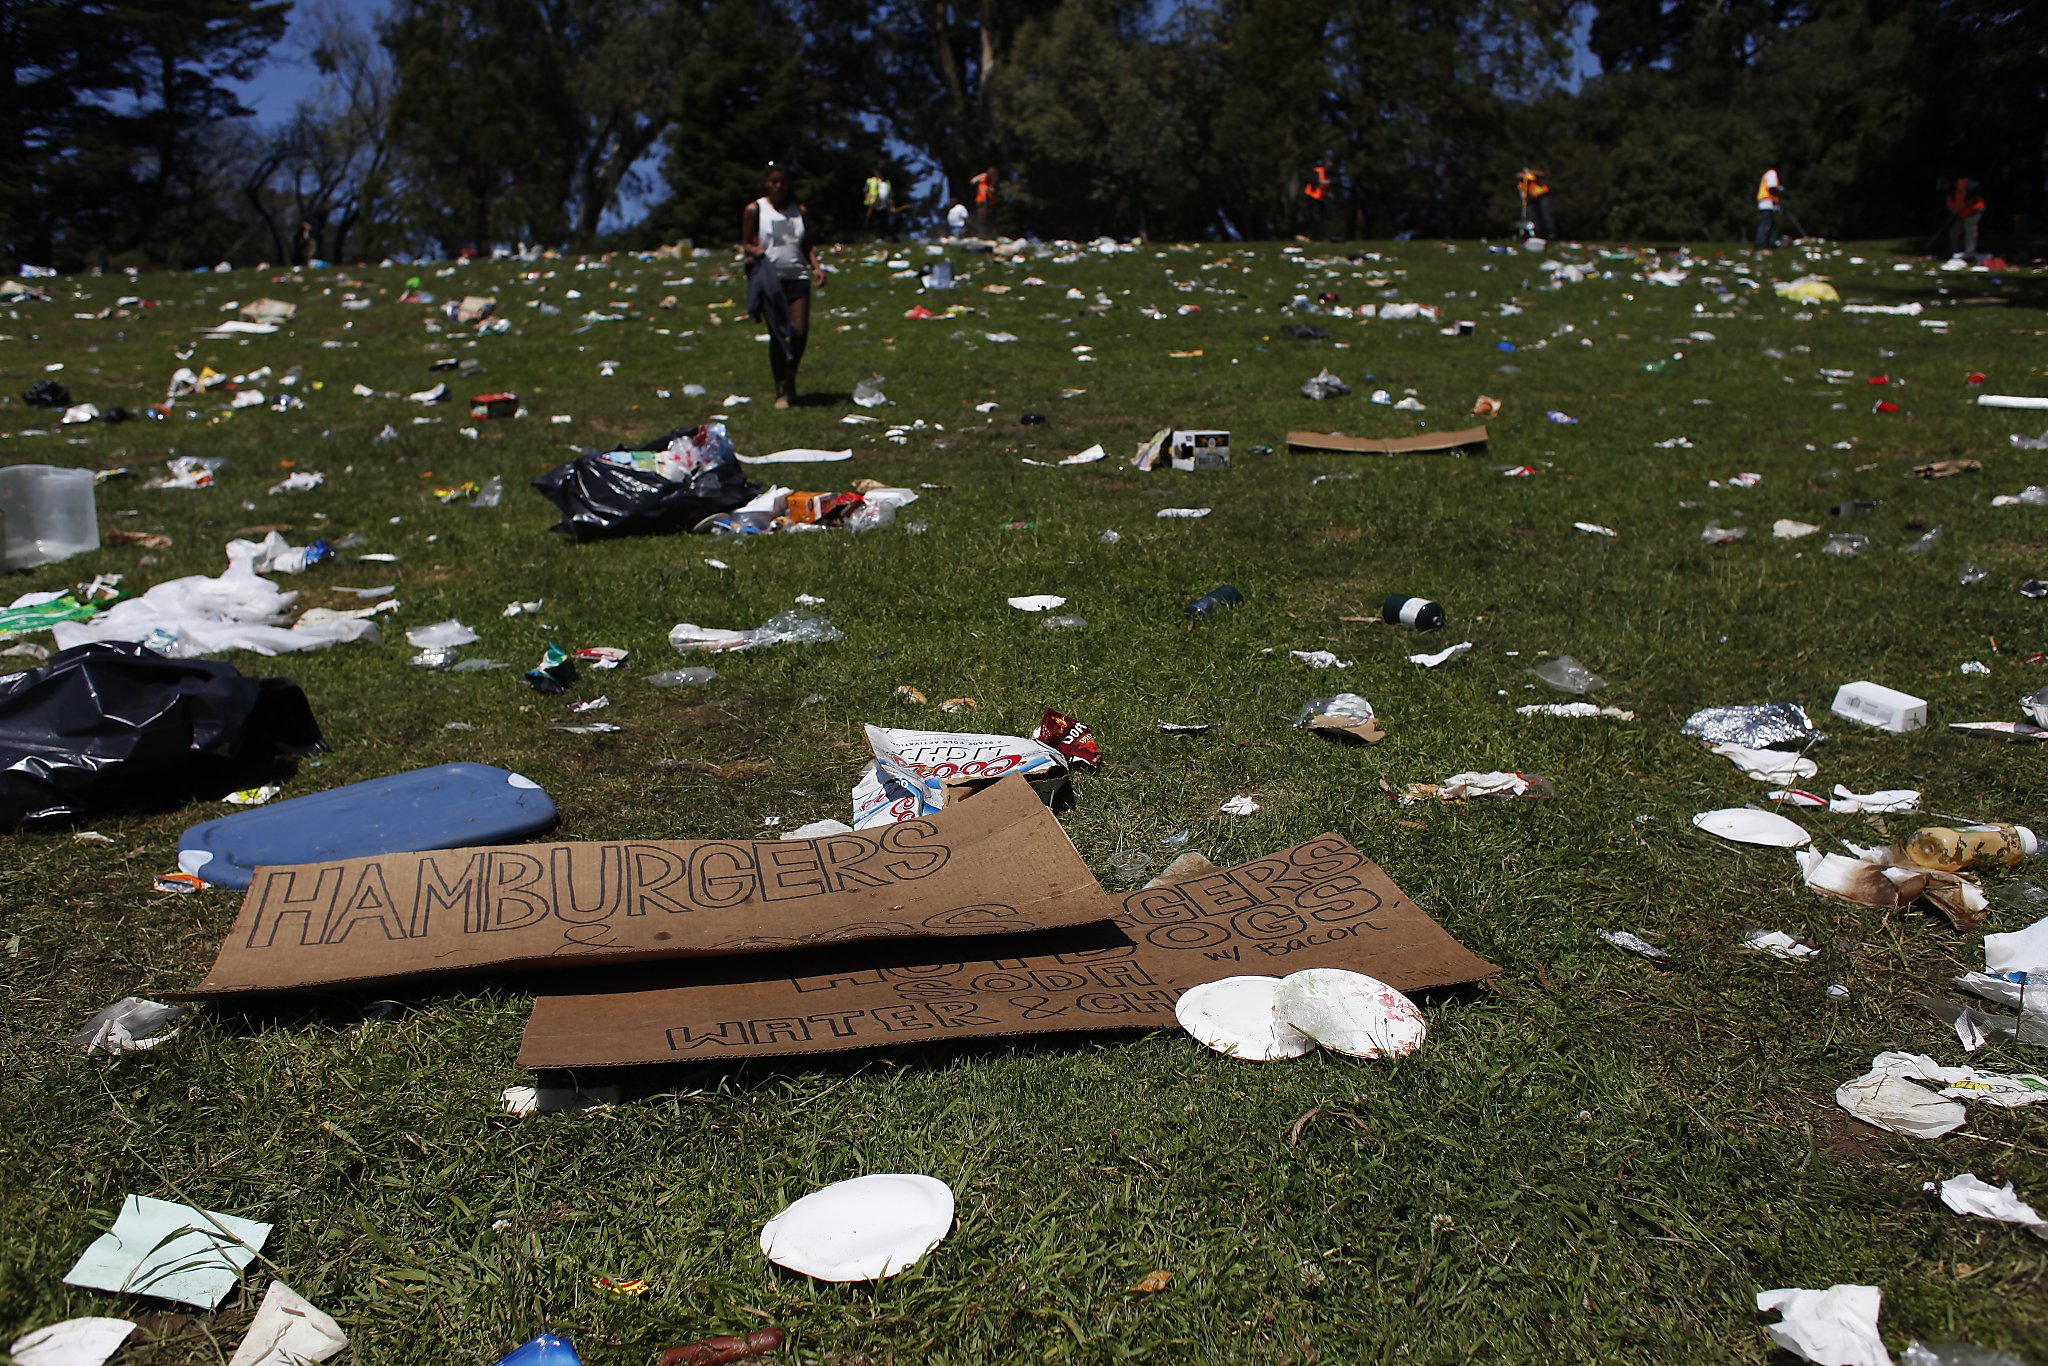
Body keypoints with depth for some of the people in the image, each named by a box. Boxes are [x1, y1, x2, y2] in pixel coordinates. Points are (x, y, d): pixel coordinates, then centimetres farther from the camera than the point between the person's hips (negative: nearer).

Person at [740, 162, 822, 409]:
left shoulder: (799, 210, 12)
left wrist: (816, 268, -1)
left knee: (800, 332, -9)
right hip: (770, 278, -2)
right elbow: (745, 243, 6)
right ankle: (781, 391, 10)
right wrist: (753, 250, -17)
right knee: (777, 335, -1)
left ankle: (790, 378, 17)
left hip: (797, 277, 2)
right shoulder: (755, 210, 4)